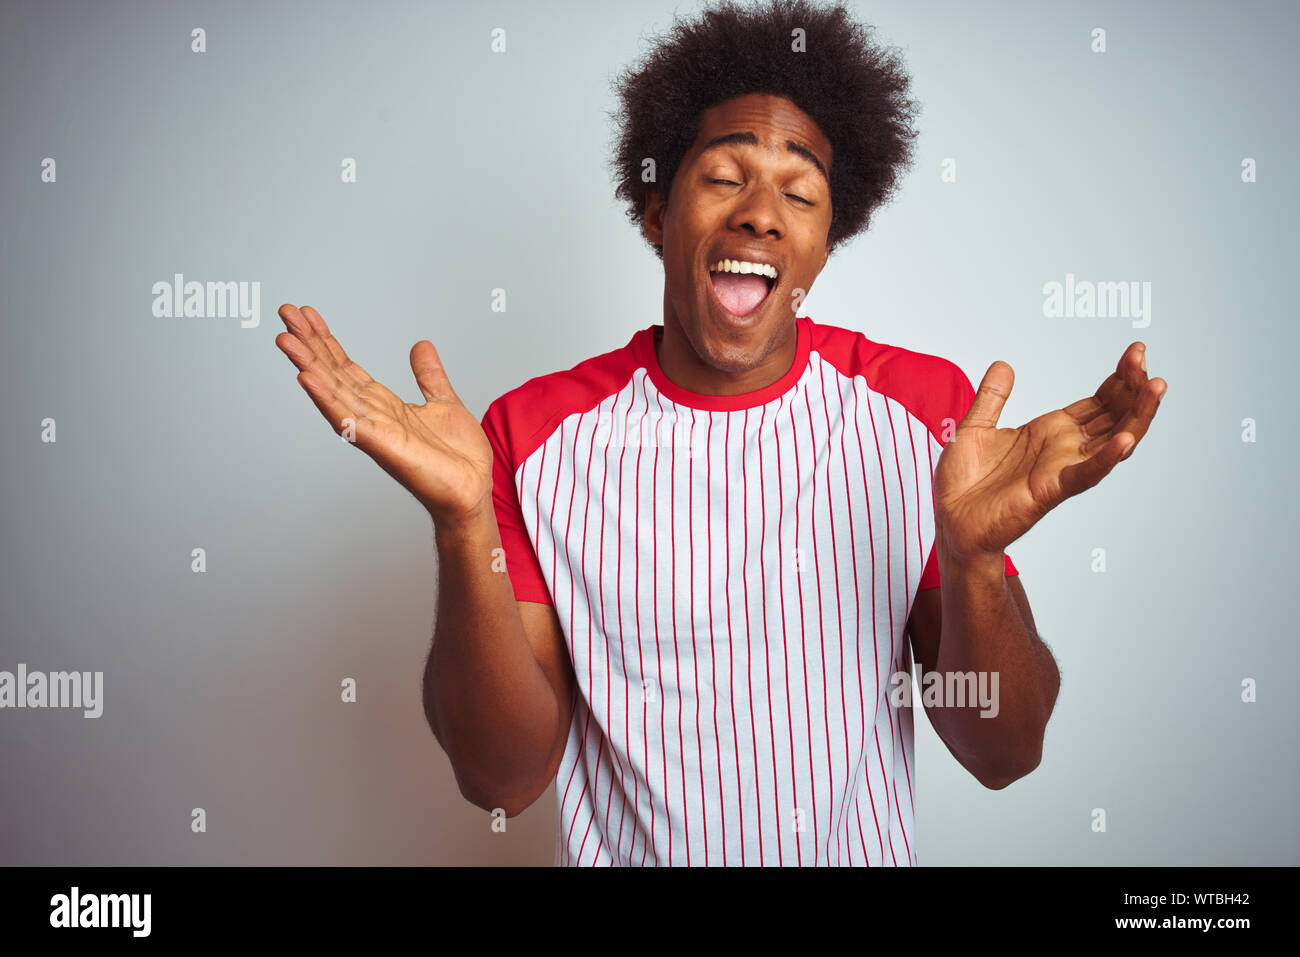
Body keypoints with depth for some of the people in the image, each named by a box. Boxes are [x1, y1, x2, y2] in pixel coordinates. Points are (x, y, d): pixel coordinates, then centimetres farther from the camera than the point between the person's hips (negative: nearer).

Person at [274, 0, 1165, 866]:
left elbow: (1005, 755, -12)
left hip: (868, 850, 1)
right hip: (622, 851, 0)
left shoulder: (928, 407, -11)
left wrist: (974, 558, -31)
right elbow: (502, 778, -16)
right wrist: (464, 526, -30)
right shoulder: (535, 436, -14)